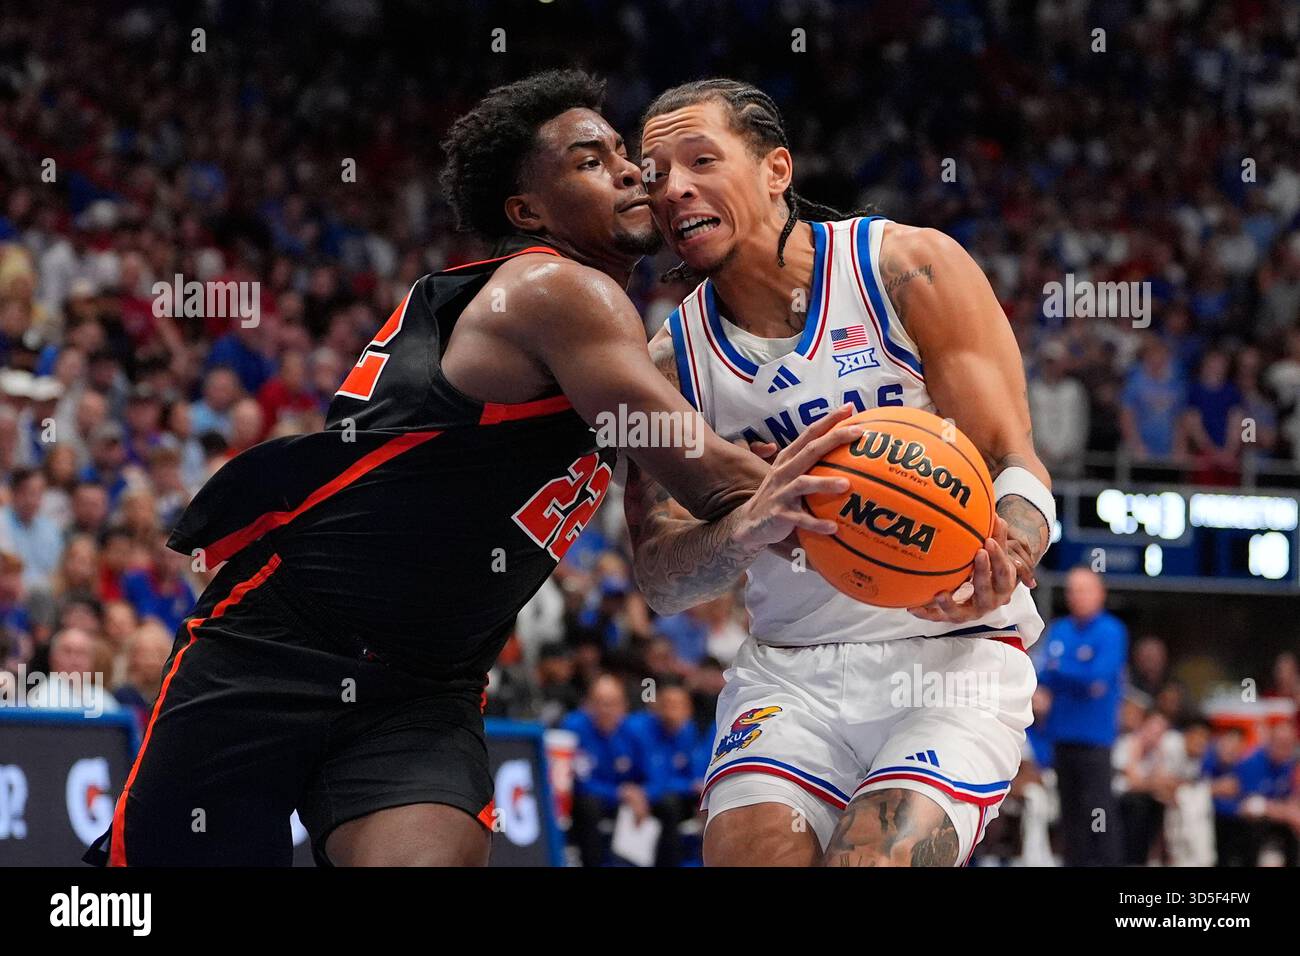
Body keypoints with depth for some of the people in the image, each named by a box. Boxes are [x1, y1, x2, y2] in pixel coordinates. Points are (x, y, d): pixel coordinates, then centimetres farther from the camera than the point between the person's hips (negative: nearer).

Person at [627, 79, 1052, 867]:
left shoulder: (909, 270, -6)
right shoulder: (673, 361, 4)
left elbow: (1016, 466, -10)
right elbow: (660, 579, -3)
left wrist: (1000, 562, -33)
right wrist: (746, 527, -27)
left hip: (953, 654, -3)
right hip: (790, 672, 3)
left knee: (871, 860, -25)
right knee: (748, 849, -20)